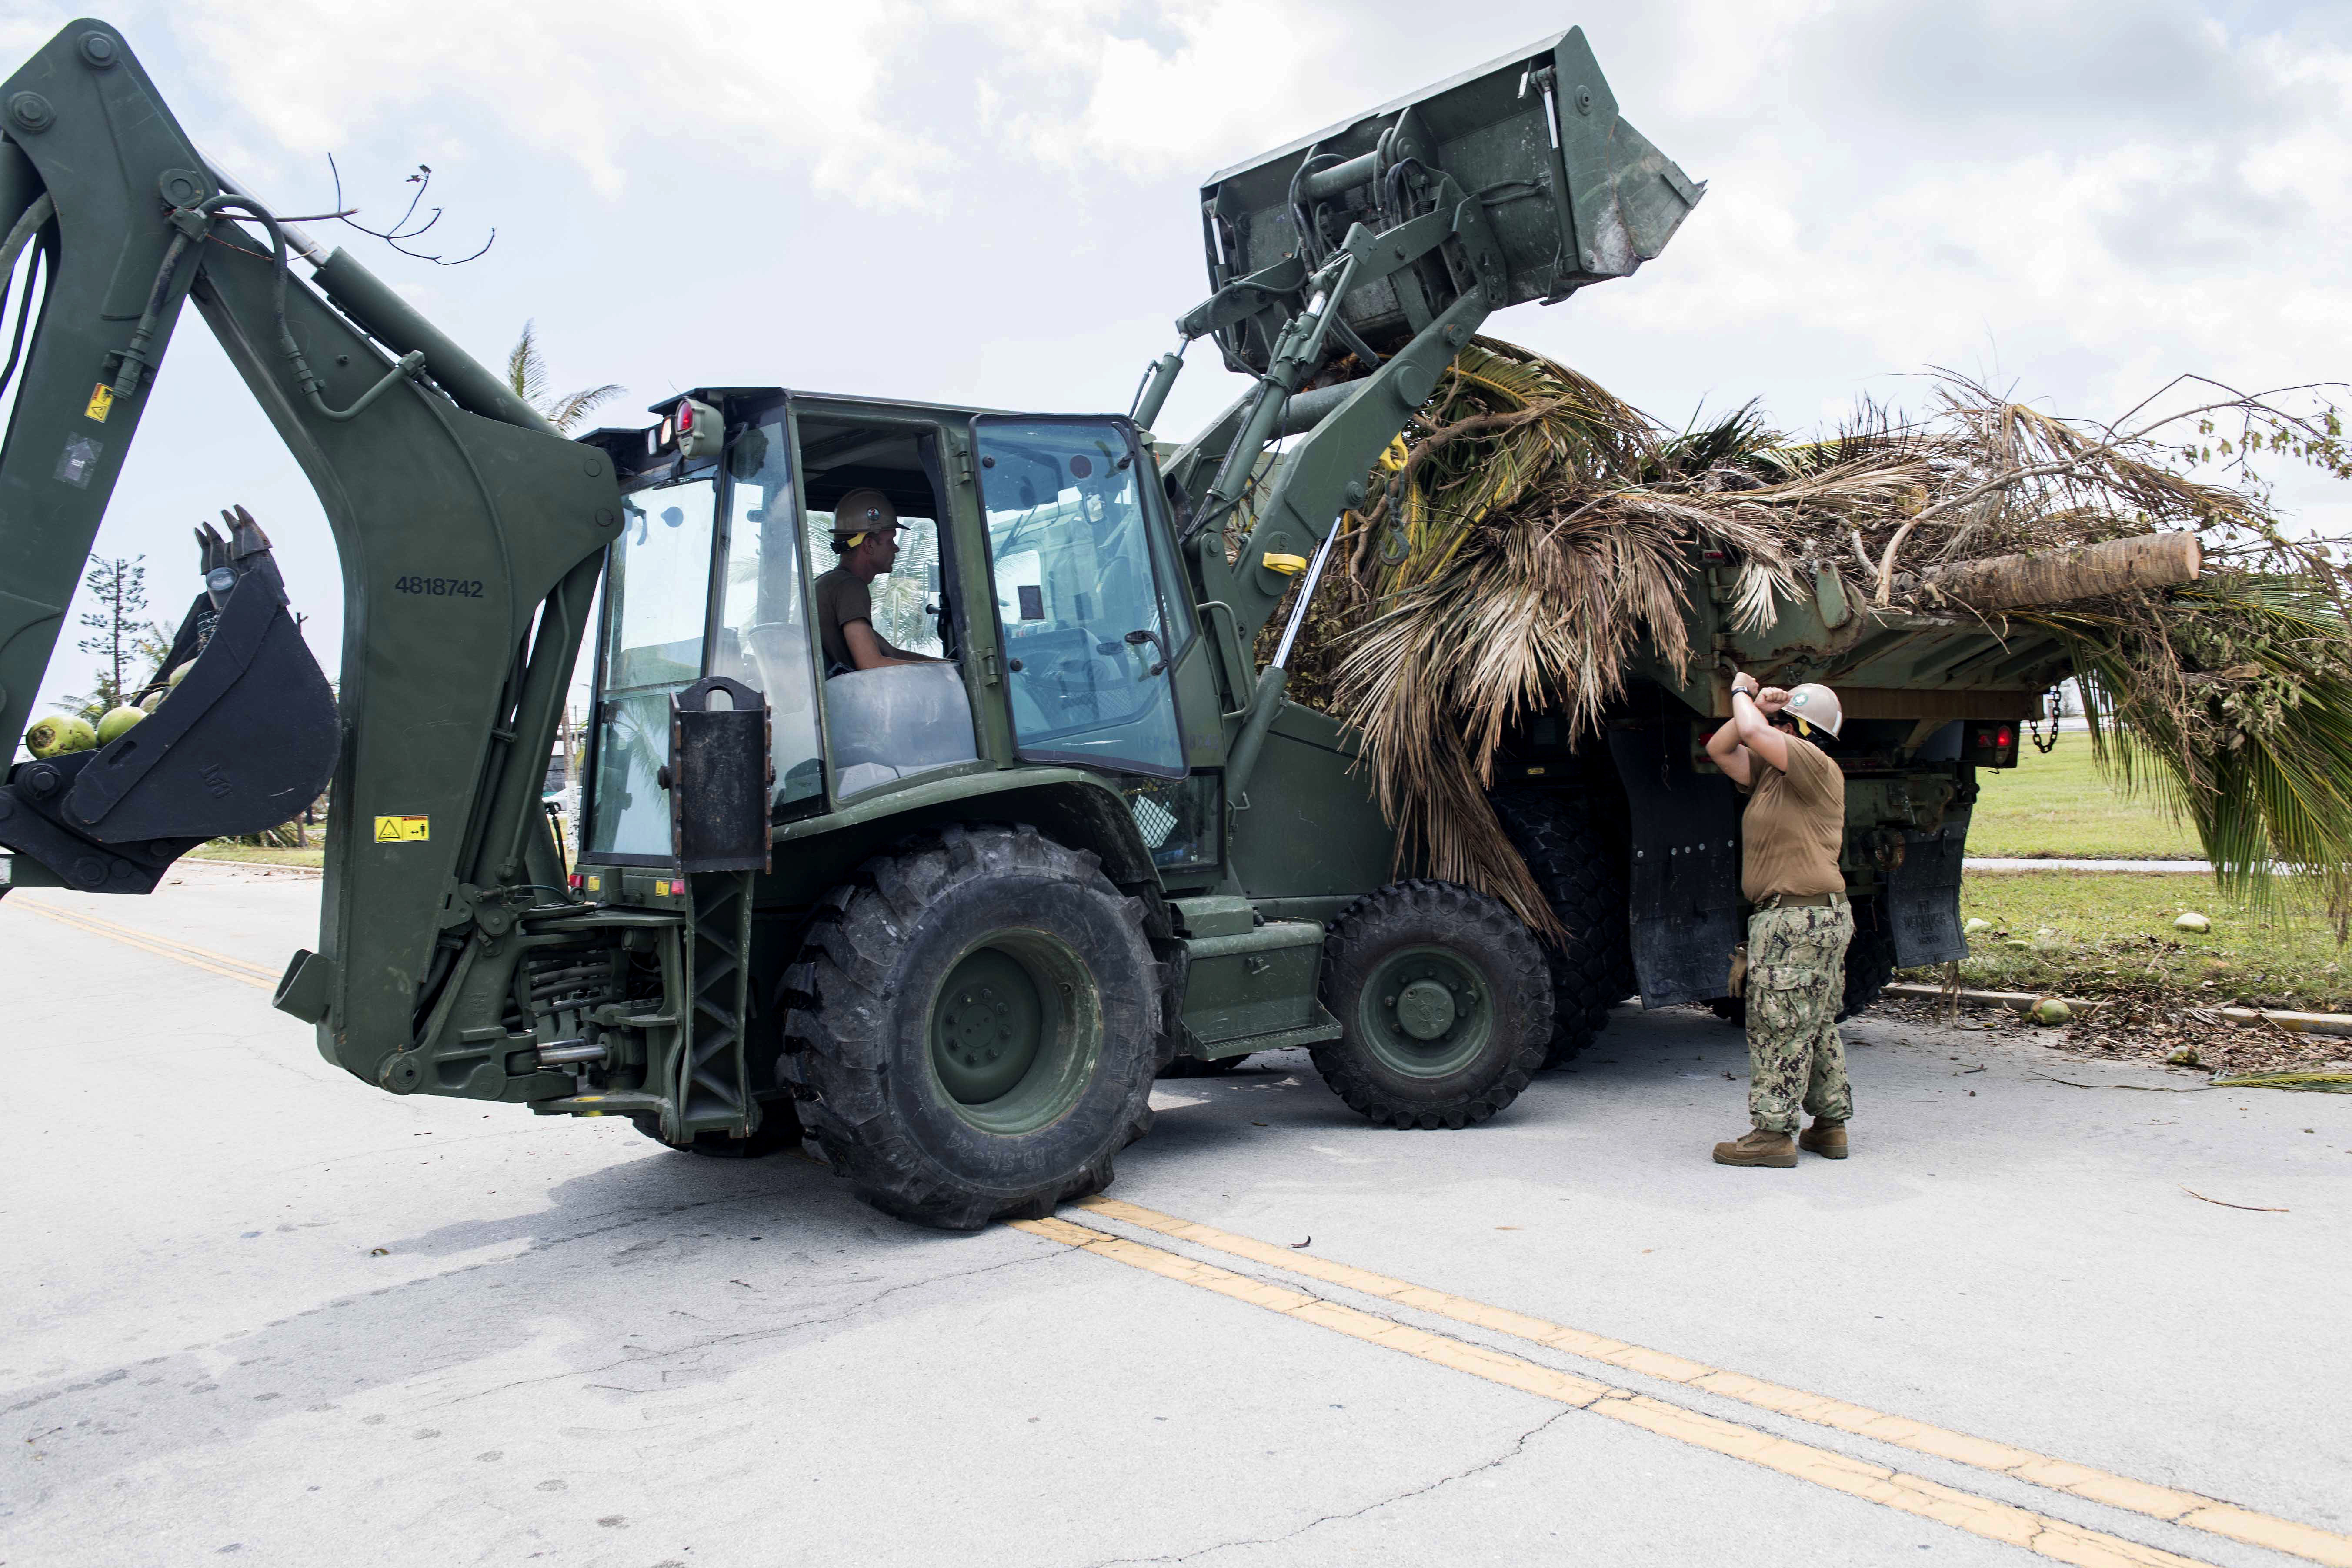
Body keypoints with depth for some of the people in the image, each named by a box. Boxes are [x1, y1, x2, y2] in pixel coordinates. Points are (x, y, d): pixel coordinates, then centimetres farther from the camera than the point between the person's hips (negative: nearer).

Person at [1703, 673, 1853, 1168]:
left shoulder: (1816, 766, -13)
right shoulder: (1771, 770, 14)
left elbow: (1753, 733, -25)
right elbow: (1719, 748, 19)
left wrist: (1742, 692, -6)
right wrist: (1754, 704, 6)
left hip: (1804, 918, -10)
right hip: (1785, 916, 10)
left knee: (1780, 1026, -7)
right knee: (1816, 1027, 15)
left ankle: (1773, 1133, -2)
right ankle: (1830, 1126, 24)